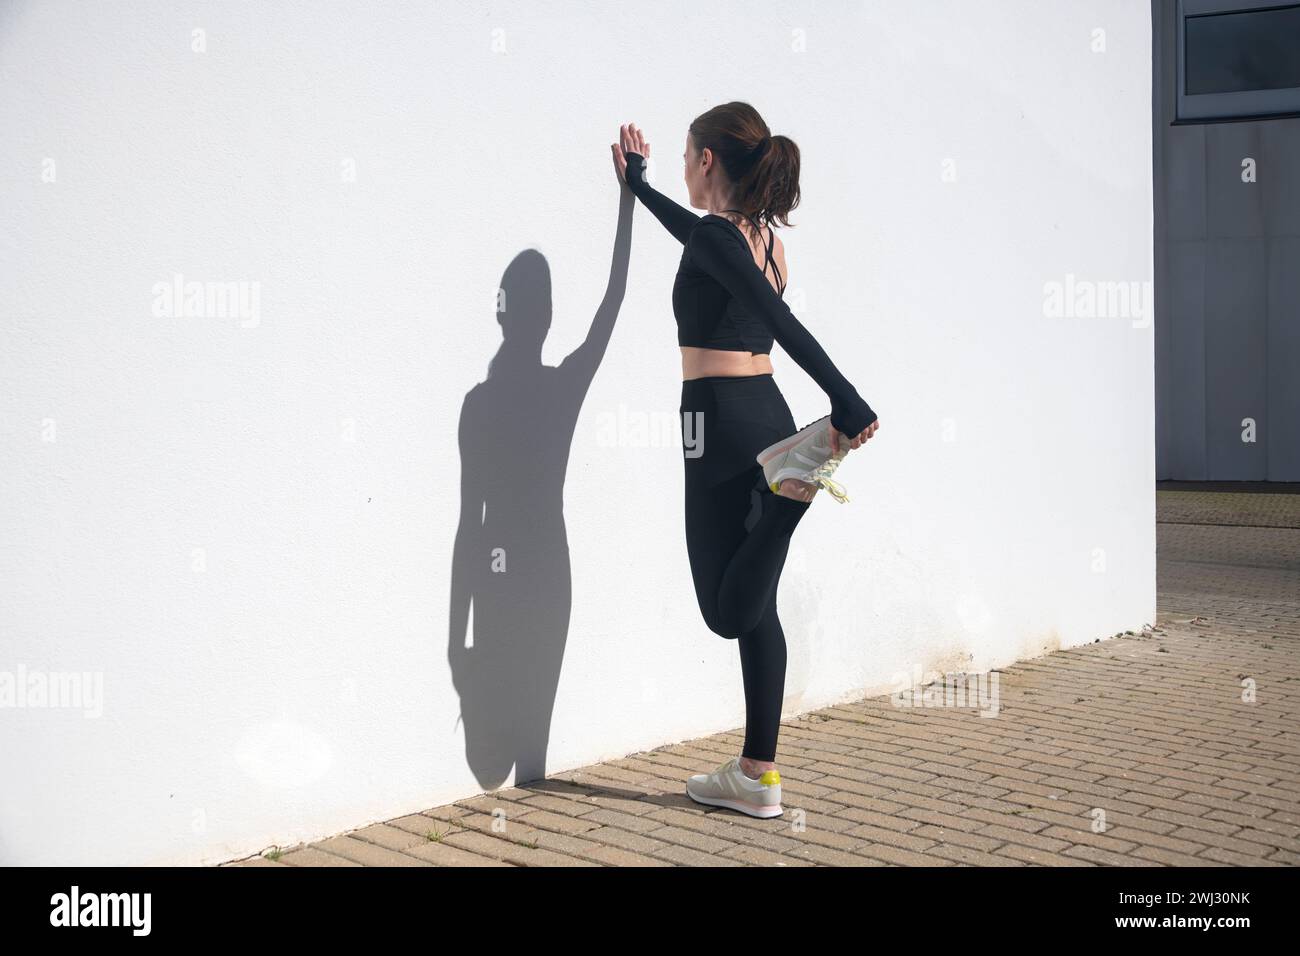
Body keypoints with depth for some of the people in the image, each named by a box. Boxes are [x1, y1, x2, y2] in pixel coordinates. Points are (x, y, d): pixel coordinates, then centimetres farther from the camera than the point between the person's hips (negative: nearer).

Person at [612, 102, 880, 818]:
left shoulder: (716, 237, -12)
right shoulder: (763, 237, 14)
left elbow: (784, 325, -25)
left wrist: (845, 402, -34)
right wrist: (638, 183, 51)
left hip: (722, 424, -9)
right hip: (769, 416, 9)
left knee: (729, 612, 0)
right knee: (754, 609, 10)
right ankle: (756, 773, 13)